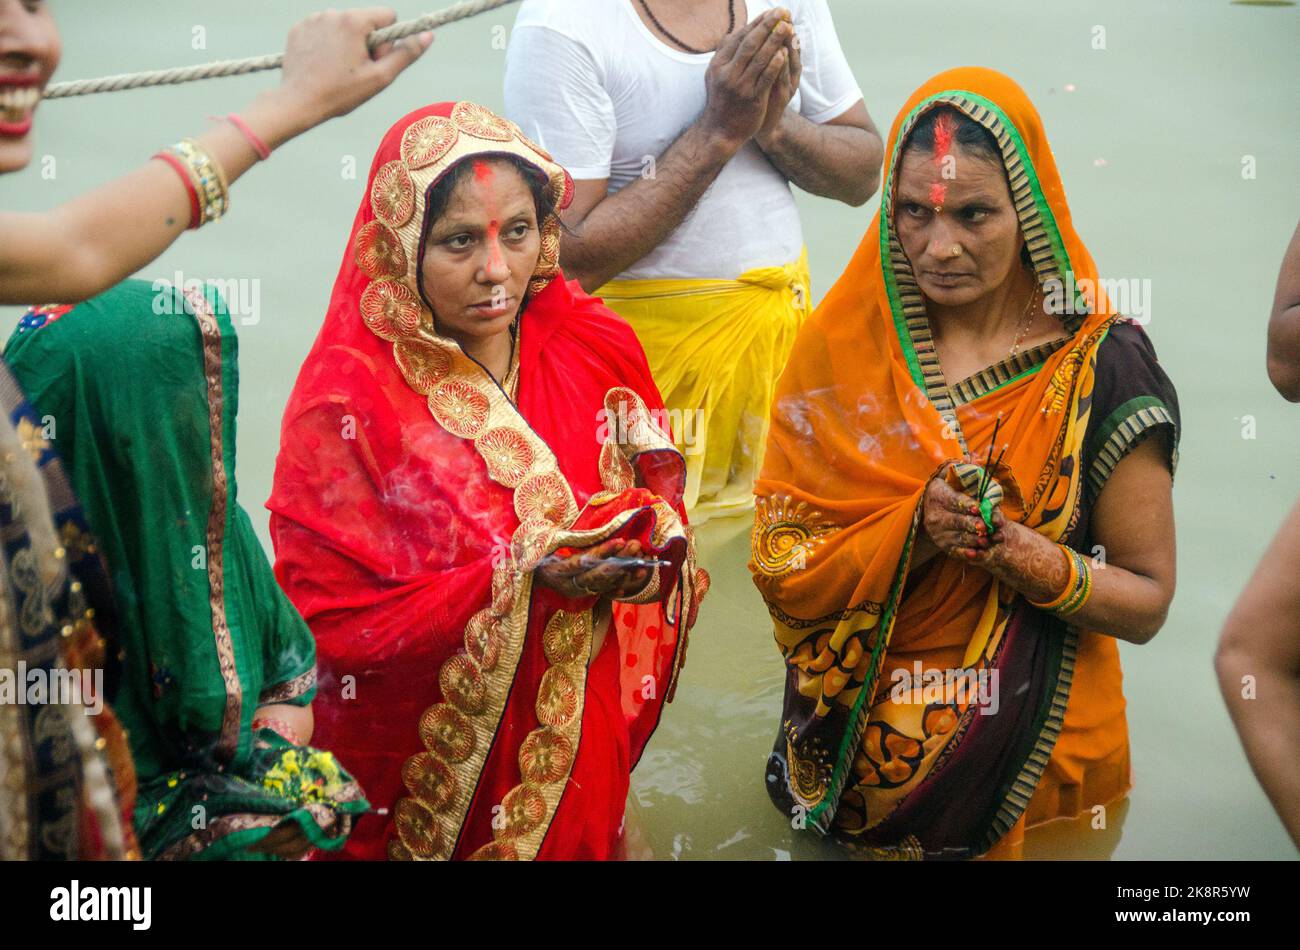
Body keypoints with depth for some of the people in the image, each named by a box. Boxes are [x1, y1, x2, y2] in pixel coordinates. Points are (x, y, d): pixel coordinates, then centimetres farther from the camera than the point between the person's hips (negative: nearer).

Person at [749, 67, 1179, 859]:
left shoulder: (1102, 368, -6)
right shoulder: (842, 353, 0)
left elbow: (1147, 605, -2)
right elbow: (780, 565, -3)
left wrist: (1038, 562, -22)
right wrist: (916, 526, -20)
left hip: (1036, 751, -2)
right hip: (856, 735, 2)